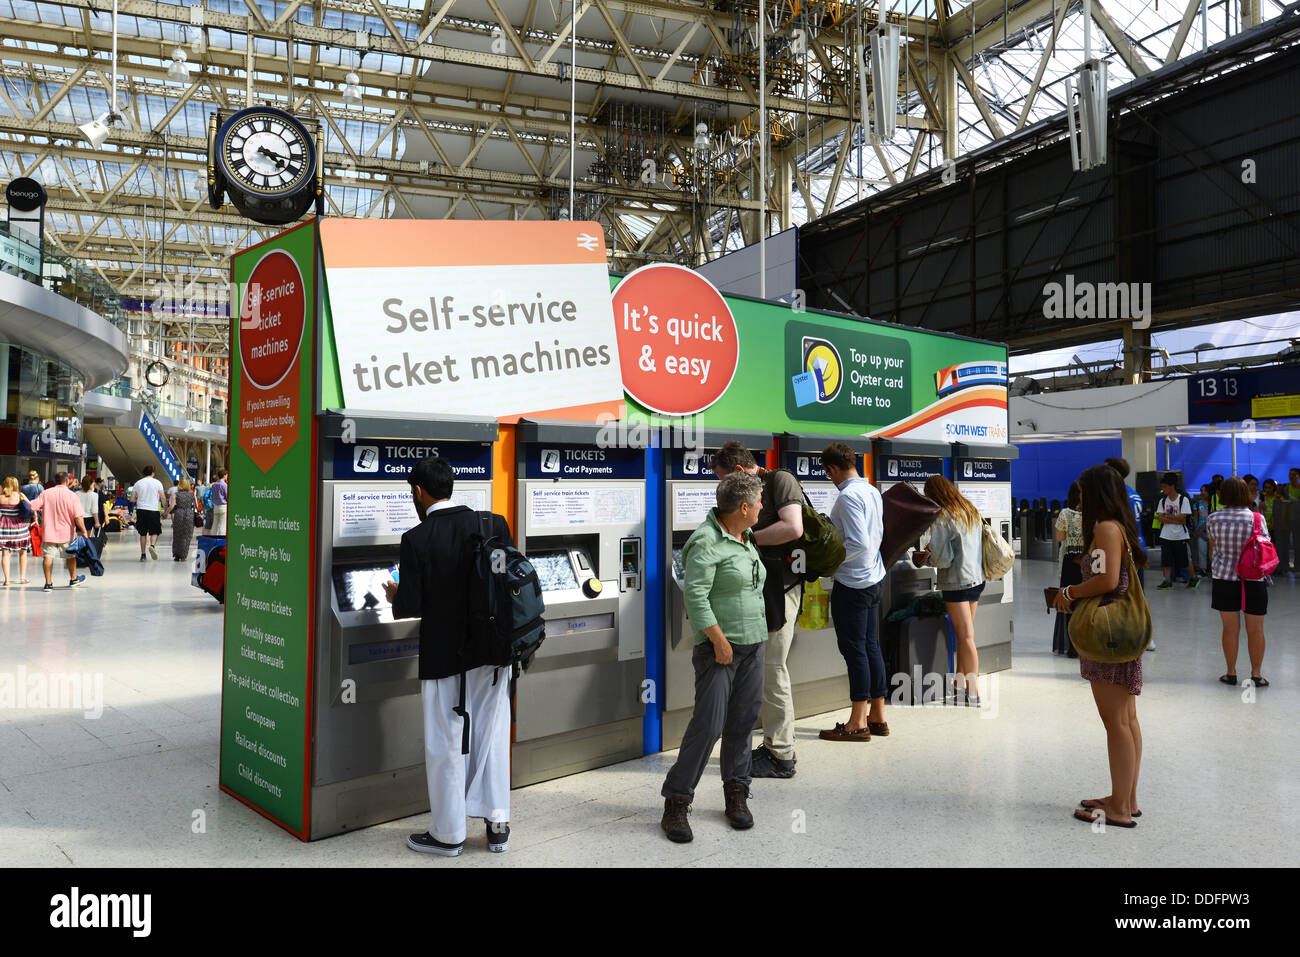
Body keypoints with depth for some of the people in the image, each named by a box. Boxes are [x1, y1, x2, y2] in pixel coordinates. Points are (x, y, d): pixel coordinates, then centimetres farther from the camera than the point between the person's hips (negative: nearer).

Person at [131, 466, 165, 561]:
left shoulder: (138, 483, 6)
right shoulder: (157, 483, 0)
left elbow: (132, 499, 6)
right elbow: (163, 498, -2)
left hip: (141, 510, 2)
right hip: (154, 510, -2)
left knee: (143, 533, 10)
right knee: (154, 532, 6)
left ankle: (143, 554, 12)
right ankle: (152, 545, -24)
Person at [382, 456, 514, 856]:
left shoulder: (417, 540, -15)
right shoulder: (495, 526, -4)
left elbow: (409, 607, -13)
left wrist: (395, 595, 10)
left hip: (443, 656, -4)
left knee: (445, 746, 10)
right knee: (492, 737, 16)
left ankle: (448, 834, 23)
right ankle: (497, 824, 25)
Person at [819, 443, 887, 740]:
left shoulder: (848, 496, -18)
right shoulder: (872, 491, 9)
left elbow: (858, 542, -25)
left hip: (852, 584, -9)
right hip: (874, 578, 9)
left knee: (854, 649, -2)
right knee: (871, 645, 14)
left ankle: (857, 723, 5)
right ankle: (877, 716, 22)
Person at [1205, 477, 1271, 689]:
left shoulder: (1214, 518, -6)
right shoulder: (1256, 518, -10)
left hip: (1224, 579, 1)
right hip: (1253, 580, -1)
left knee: (1230, 628, 9)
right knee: (1255, 629, 8)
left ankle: (1231, 673, 16)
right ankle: (1256, 675, 14)